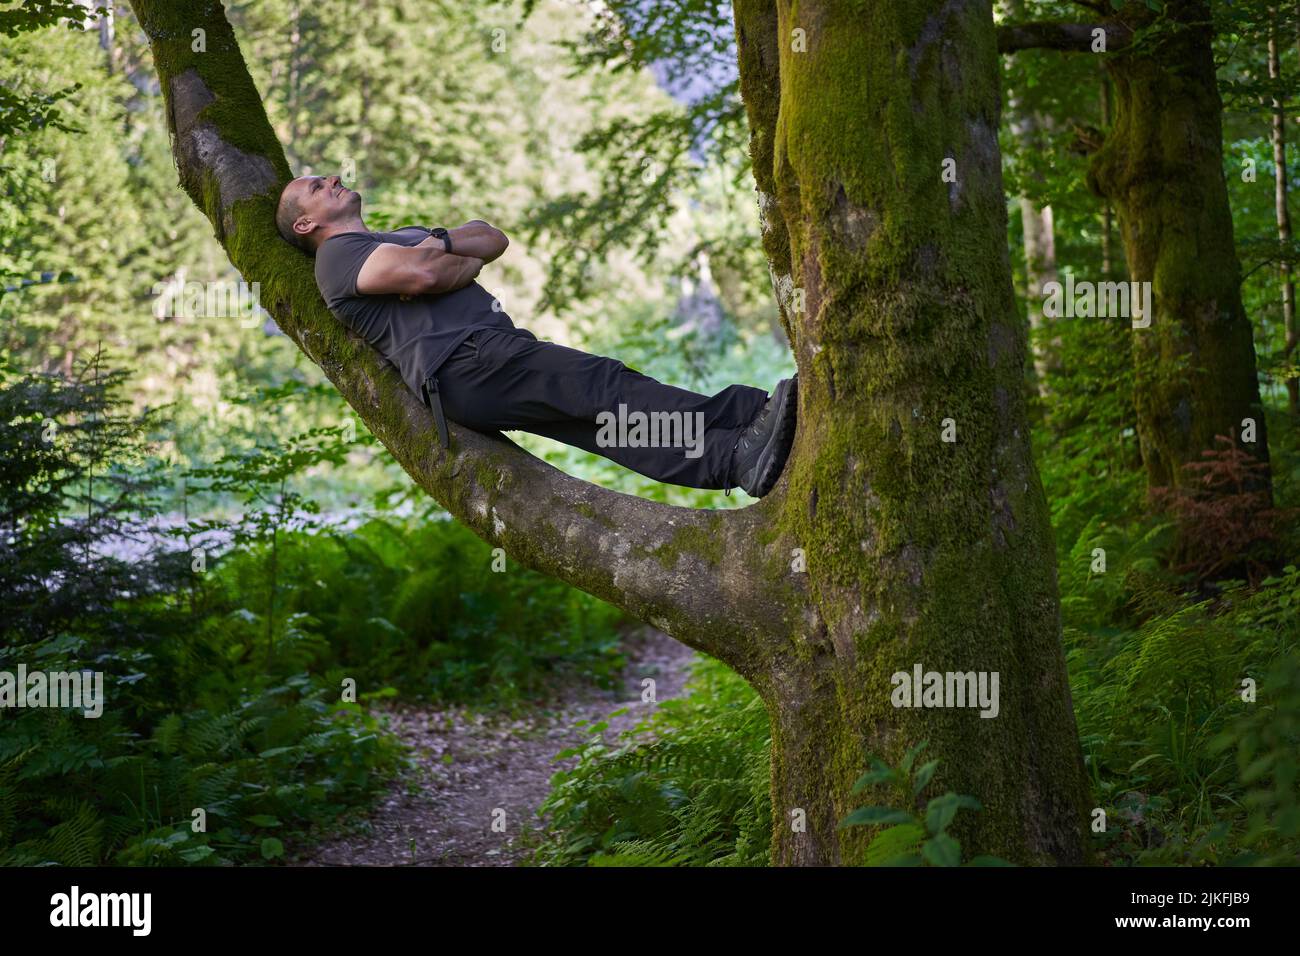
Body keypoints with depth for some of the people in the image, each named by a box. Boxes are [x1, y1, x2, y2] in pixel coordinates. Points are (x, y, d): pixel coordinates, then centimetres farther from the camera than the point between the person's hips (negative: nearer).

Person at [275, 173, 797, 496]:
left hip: (498, 346, 9)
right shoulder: (337, 255, 8)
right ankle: (751, 420, -37)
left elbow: (493, 238, 24)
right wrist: (469, 263, 10)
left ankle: (739, 460, -33)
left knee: (607, 423, -14)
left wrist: (441, 242, 3)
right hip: (460, 363, -9)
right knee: (605, 387, -24)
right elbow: (425, 275, -12)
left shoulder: (401, 235, 38)